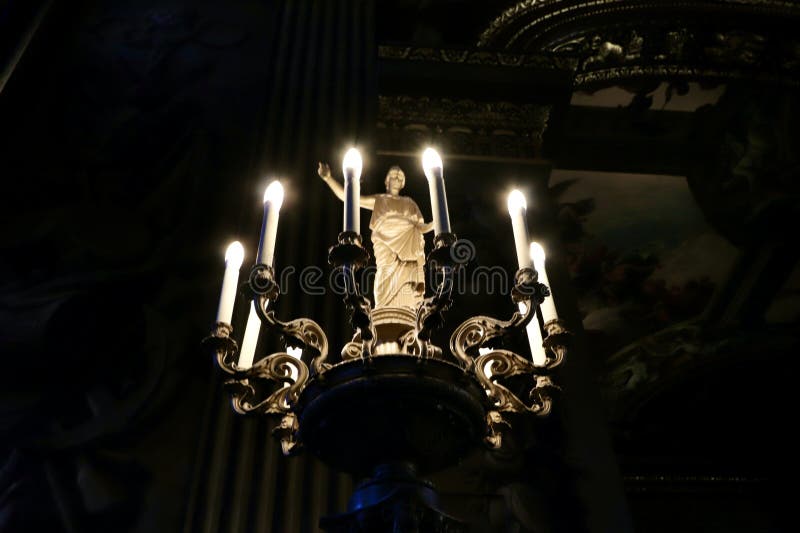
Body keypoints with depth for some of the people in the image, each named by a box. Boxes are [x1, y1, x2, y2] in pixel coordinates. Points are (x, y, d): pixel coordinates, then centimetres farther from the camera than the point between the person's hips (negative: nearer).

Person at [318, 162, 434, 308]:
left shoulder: (410, 203, 28)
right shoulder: (378, 200, 24)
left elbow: (421, 227, 16)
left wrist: (435, 224, -6)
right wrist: (328, 178, 6)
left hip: (409, 252, 2)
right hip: (386, 249, -1)